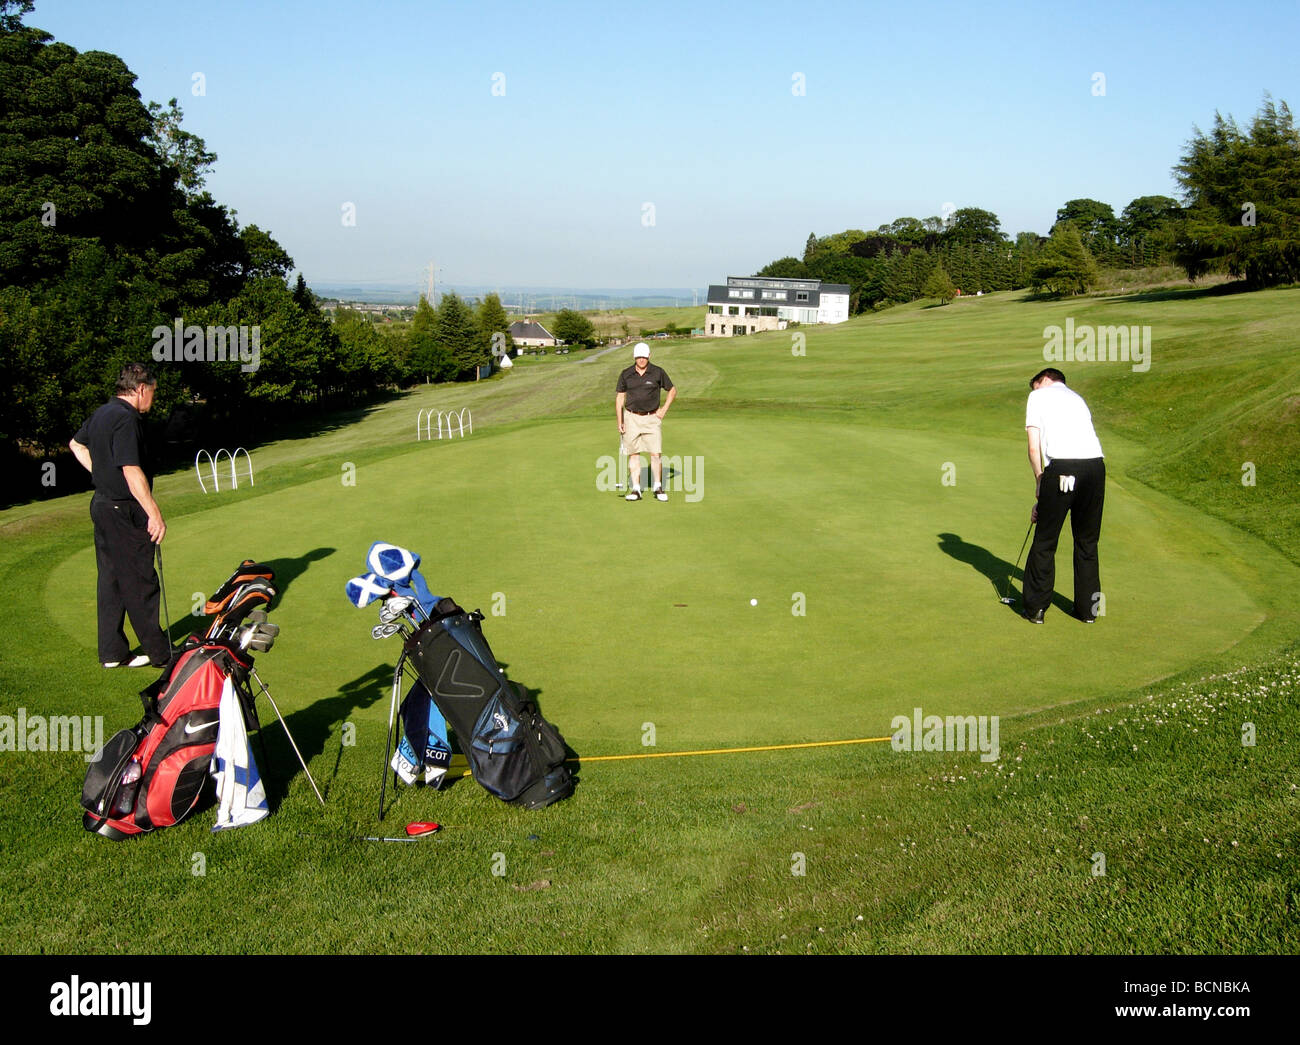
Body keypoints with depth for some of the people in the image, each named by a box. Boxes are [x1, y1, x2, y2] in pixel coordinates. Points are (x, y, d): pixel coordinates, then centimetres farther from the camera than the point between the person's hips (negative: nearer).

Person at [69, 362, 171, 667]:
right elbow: (132, 471, -26)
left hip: (102, 504, 10)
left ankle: (112, 653, 19)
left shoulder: (101, 413, 11)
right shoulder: (126, 418, -19)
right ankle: (159, 651, 8)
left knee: (111, 581, 13)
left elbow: (76, 444, 30)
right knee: (140, 583, -1)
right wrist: (155, 515, -25)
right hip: (124, 512, -10)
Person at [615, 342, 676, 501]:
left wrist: (664, 410, 0)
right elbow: (619, 397, 6)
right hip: (632, 417, 1)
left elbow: (672, 390, 9)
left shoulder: (658, 372, -3)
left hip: (652, 418, -1)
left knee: (655, 454, -6)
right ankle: (636, 489, 6)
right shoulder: (626, 374, 0)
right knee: (633, 454, 2)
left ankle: (658, 488, 5)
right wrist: (619, 421, 0)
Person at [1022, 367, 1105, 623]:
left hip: (1062, 467, -5)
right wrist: (1043, 502, 30)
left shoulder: (1038, 395, 14)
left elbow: (1034, 448, 3)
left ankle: (1036, 607, 12)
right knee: (1087, 540, 17)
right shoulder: (1076, 398, 31)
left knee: (1045, 540, 7)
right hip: (1095, 465, 5)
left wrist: (1039, 482, 17)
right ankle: (1088, 608, 22)